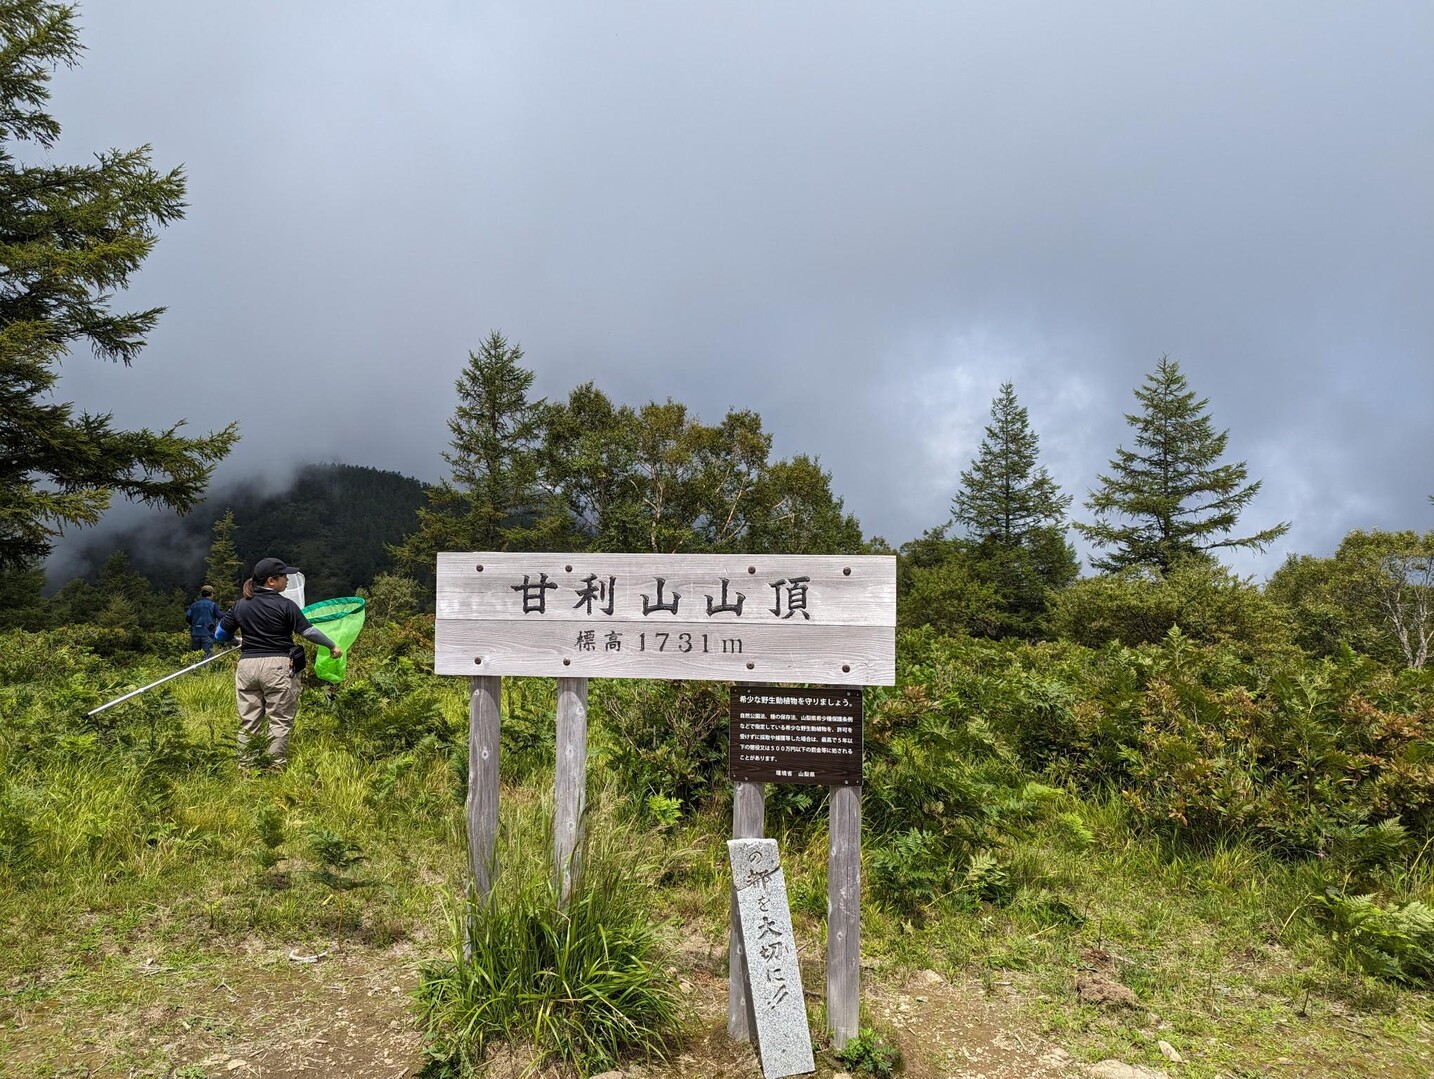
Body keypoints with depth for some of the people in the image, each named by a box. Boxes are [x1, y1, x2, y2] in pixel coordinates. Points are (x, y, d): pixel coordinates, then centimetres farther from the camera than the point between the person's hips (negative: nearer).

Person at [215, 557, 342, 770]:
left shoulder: (241, 605, 8)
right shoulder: (285, 605, -8)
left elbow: (220, 634, 14)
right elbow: (308, 631, -8)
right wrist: (332, 646, 4)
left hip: (247, 665, 5)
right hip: (277, 665, -5)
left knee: (249, 721, 11)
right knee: (280, 721, 3)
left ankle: (245, 767, 15)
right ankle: (275, 767, 3)